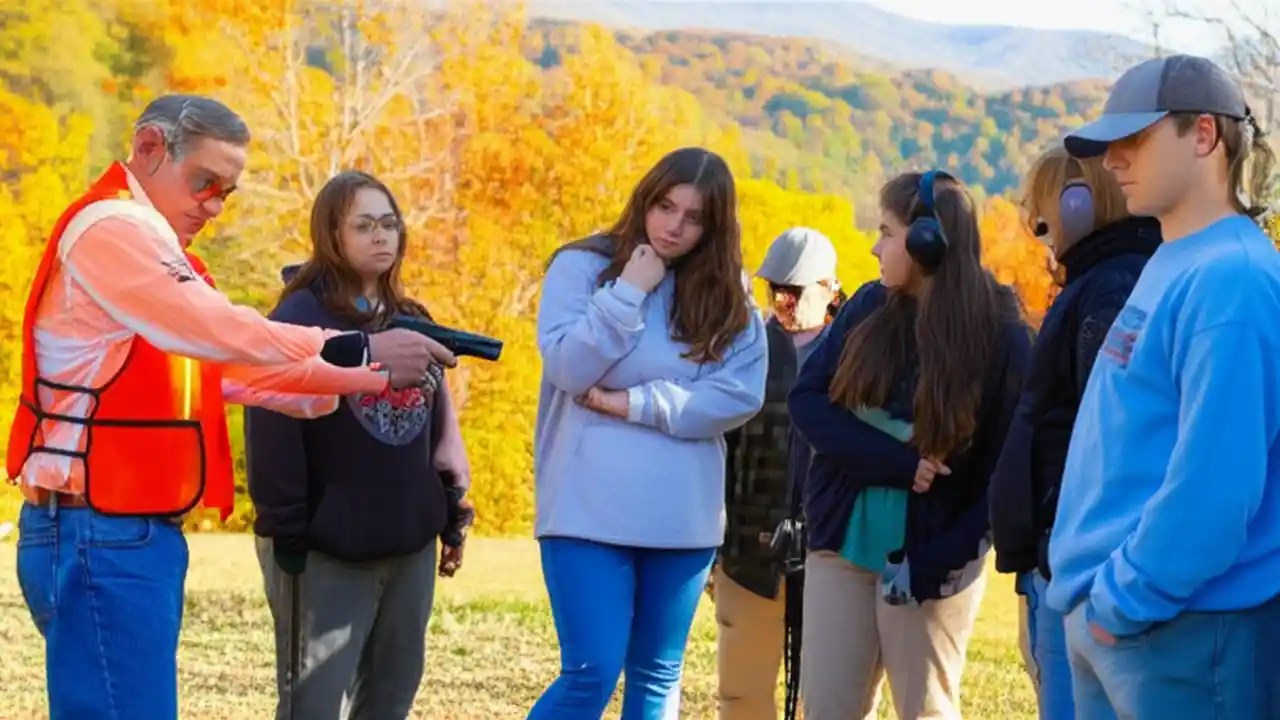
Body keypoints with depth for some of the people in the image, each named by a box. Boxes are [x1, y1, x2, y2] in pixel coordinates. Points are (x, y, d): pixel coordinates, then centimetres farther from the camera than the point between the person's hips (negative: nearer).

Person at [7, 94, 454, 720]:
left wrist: (373, 380, 5)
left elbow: (237, 366, 17)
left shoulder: (148, 244, 22)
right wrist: (360, 350, -22)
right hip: (100, 535, -10)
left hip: (141, 533, 10)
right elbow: (221, 333, -22)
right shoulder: (111, 228, -10)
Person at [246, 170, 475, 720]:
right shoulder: (299, 319, -8)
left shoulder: (413, 321, 13)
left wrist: (452, 519, 15)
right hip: (326, 550, -7)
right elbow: (273, 433, -12)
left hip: (409, 543, 7)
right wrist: (286, 533, -15)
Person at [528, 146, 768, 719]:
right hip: (589, 511, -3)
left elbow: (740, 396, -8)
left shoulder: (729, 299, 5)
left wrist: (633, 404, -12)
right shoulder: (582, 266, -1)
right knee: (591, 674, -9)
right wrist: (630, 291, -15)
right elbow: (568, 368, -13)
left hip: (683, 518, 3)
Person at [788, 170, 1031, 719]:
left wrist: (937, 559, -20)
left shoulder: (1000, 334, -12)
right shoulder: (870, 306, 2)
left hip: (930, 557, -4)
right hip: (842, 541, 4)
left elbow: (1005, 468, -12)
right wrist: (898, 461, -17)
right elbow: (807, 400, -3)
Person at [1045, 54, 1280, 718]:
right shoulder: (1172, 266, 14)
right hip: (1106, 614, 9)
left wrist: (1124, 599, -17)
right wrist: (1101, 588, 14)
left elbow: (1215, 481, -23)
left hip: (1184, 628, -9)